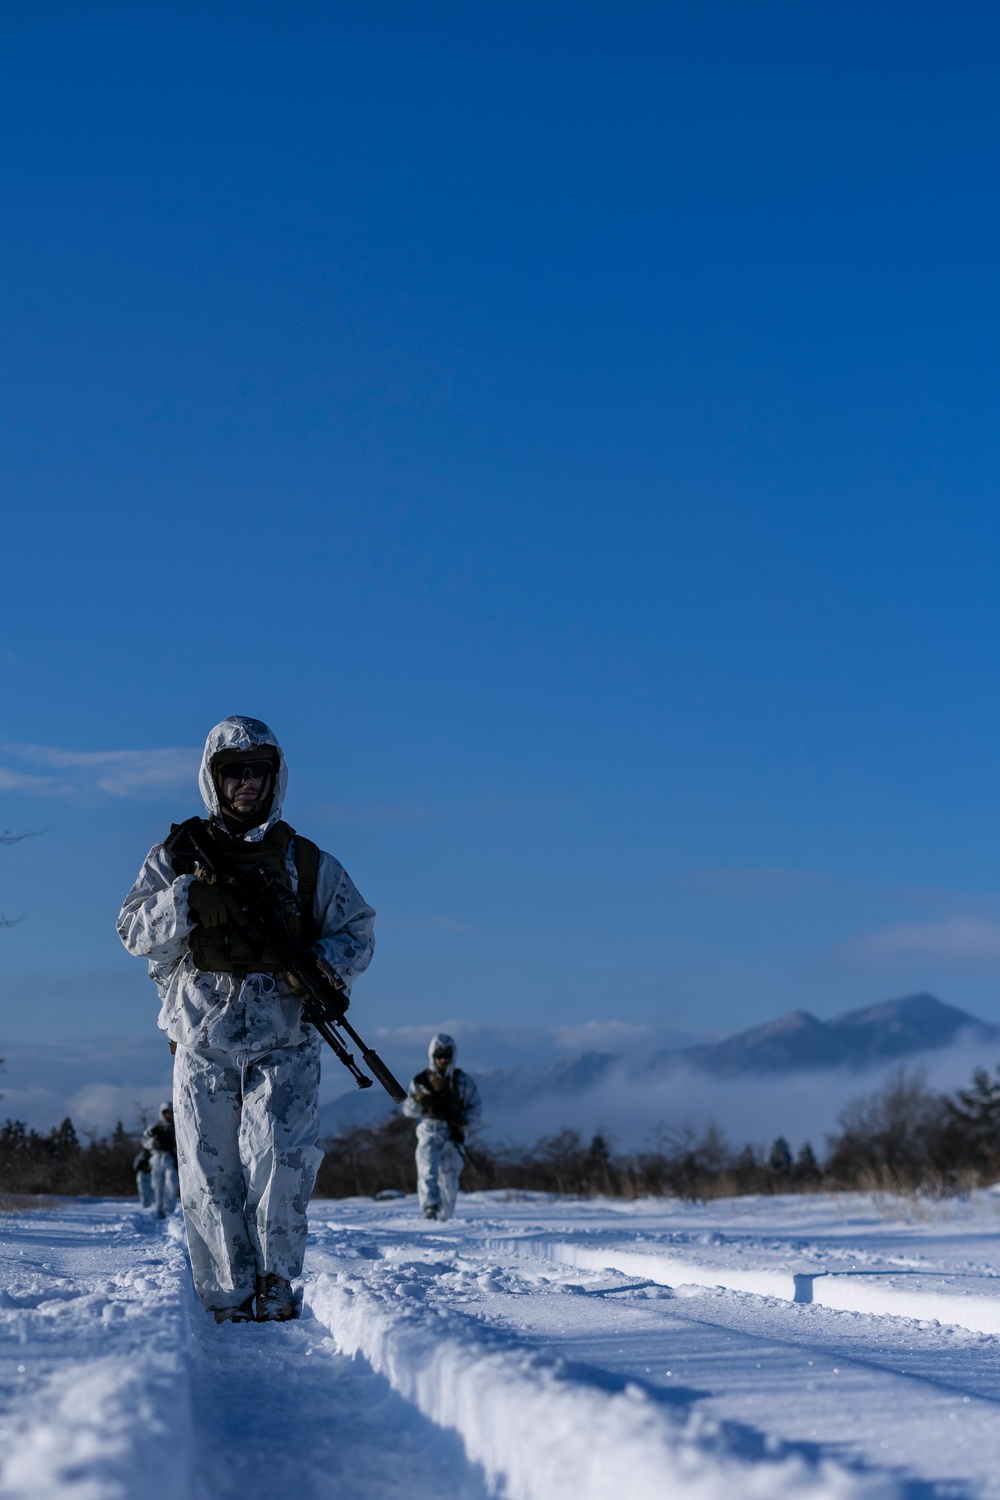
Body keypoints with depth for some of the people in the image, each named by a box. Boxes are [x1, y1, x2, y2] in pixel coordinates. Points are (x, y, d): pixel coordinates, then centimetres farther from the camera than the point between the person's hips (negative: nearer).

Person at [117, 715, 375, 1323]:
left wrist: (323, 967, -12)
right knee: (209, 1175, 1)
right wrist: (186, 902, -18)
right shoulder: (175, 857, 11)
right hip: (202, 1041, 1)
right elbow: (135, 931, 2)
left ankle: (276, 1284, -1)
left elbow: (357, 930, 11)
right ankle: (228, 1299, 13)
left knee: (281, 1155, -17)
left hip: (285, 1043, -1)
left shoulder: (309, 862, 11)